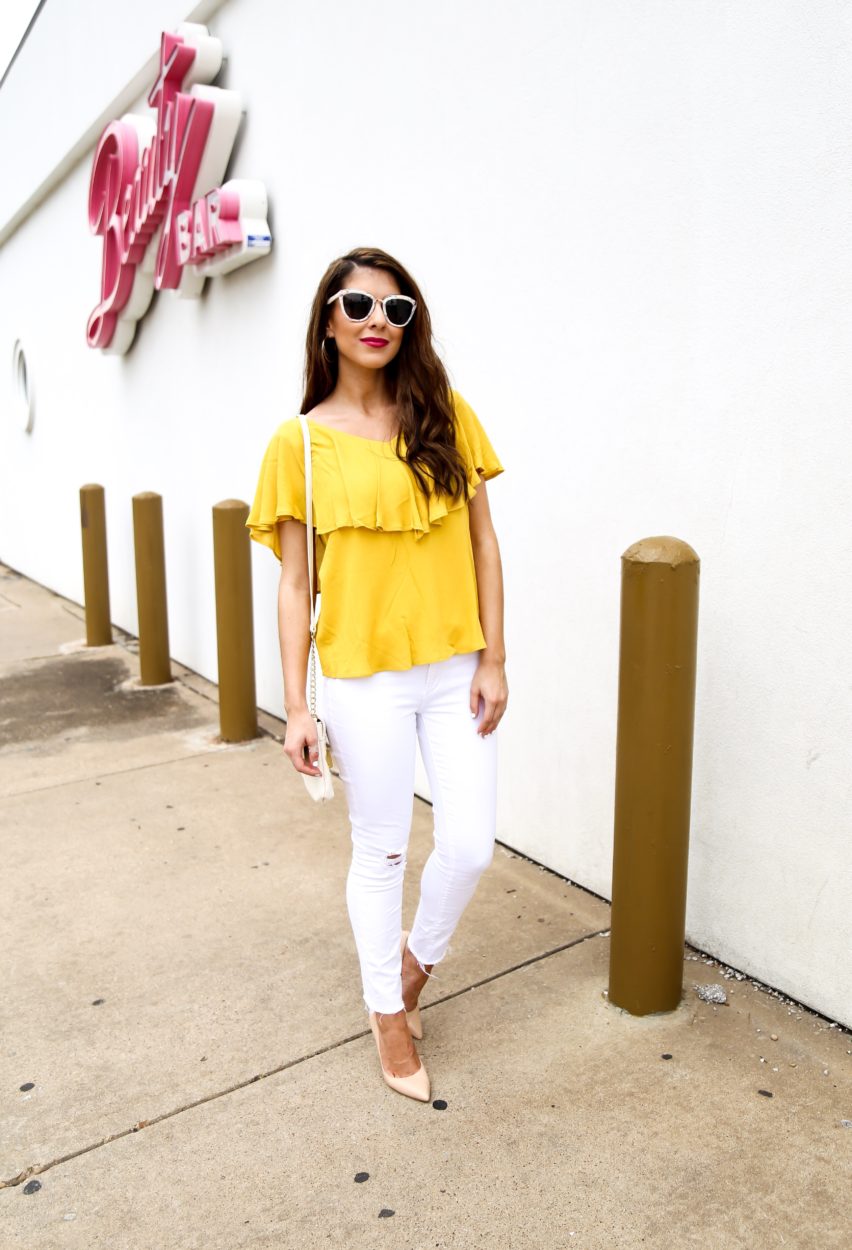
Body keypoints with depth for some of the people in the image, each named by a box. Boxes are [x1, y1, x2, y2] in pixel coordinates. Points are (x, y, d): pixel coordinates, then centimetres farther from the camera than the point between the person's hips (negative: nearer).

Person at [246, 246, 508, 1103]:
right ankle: (387, 1011, 36)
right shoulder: (301, 440, -4)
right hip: (364, 678, -2)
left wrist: (492, 659, -2)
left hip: (455, 670, 2)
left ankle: (416, 960, 38)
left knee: (470, 845, 6)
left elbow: (483, 545, 3)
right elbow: (293, 584, -3)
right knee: (380, 851, 11)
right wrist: (296, 708, -4)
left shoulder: (445, 416, 1)